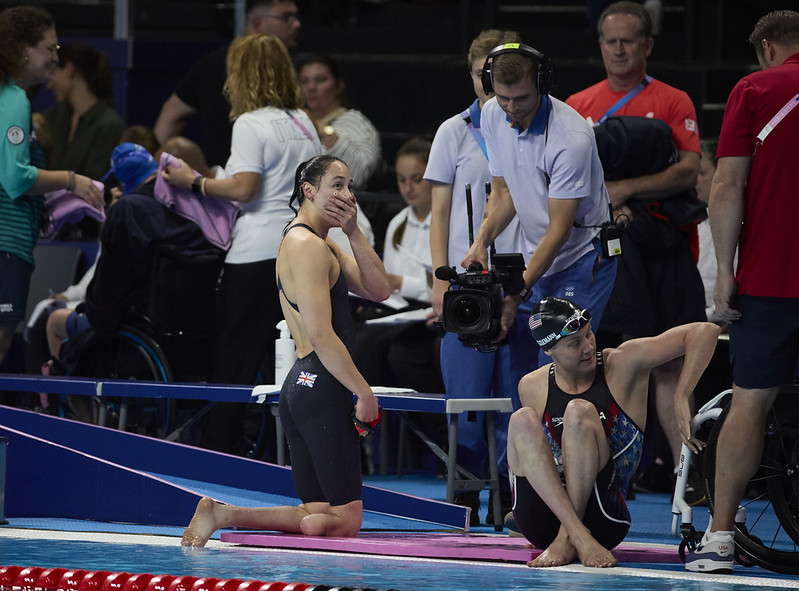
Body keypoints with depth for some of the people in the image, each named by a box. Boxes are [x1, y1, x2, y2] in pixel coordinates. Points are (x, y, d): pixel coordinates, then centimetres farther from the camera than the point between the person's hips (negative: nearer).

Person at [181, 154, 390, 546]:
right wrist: (363, 392, -14)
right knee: (344, 519, -9)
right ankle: (224, 515, -16)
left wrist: (354, 233, 3)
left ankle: (219, 515, -1)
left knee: (316, 513, 10)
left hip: (299, 387, 10)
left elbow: (378, 290, 14)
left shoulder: (318, 243, 21)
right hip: (322, 386, -10)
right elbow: (322, 335, -18)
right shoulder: (308, 247, -12)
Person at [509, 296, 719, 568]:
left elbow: (704, 332, -6)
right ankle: (580, 536, -35)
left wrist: (680, 402, -16)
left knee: (579, 412, -23)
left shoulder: (622, 365, 0)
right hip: (541, 522, 3)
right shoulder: (531, 387, 9)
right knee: (522, 420, -23)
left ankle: (568, 538, -28)